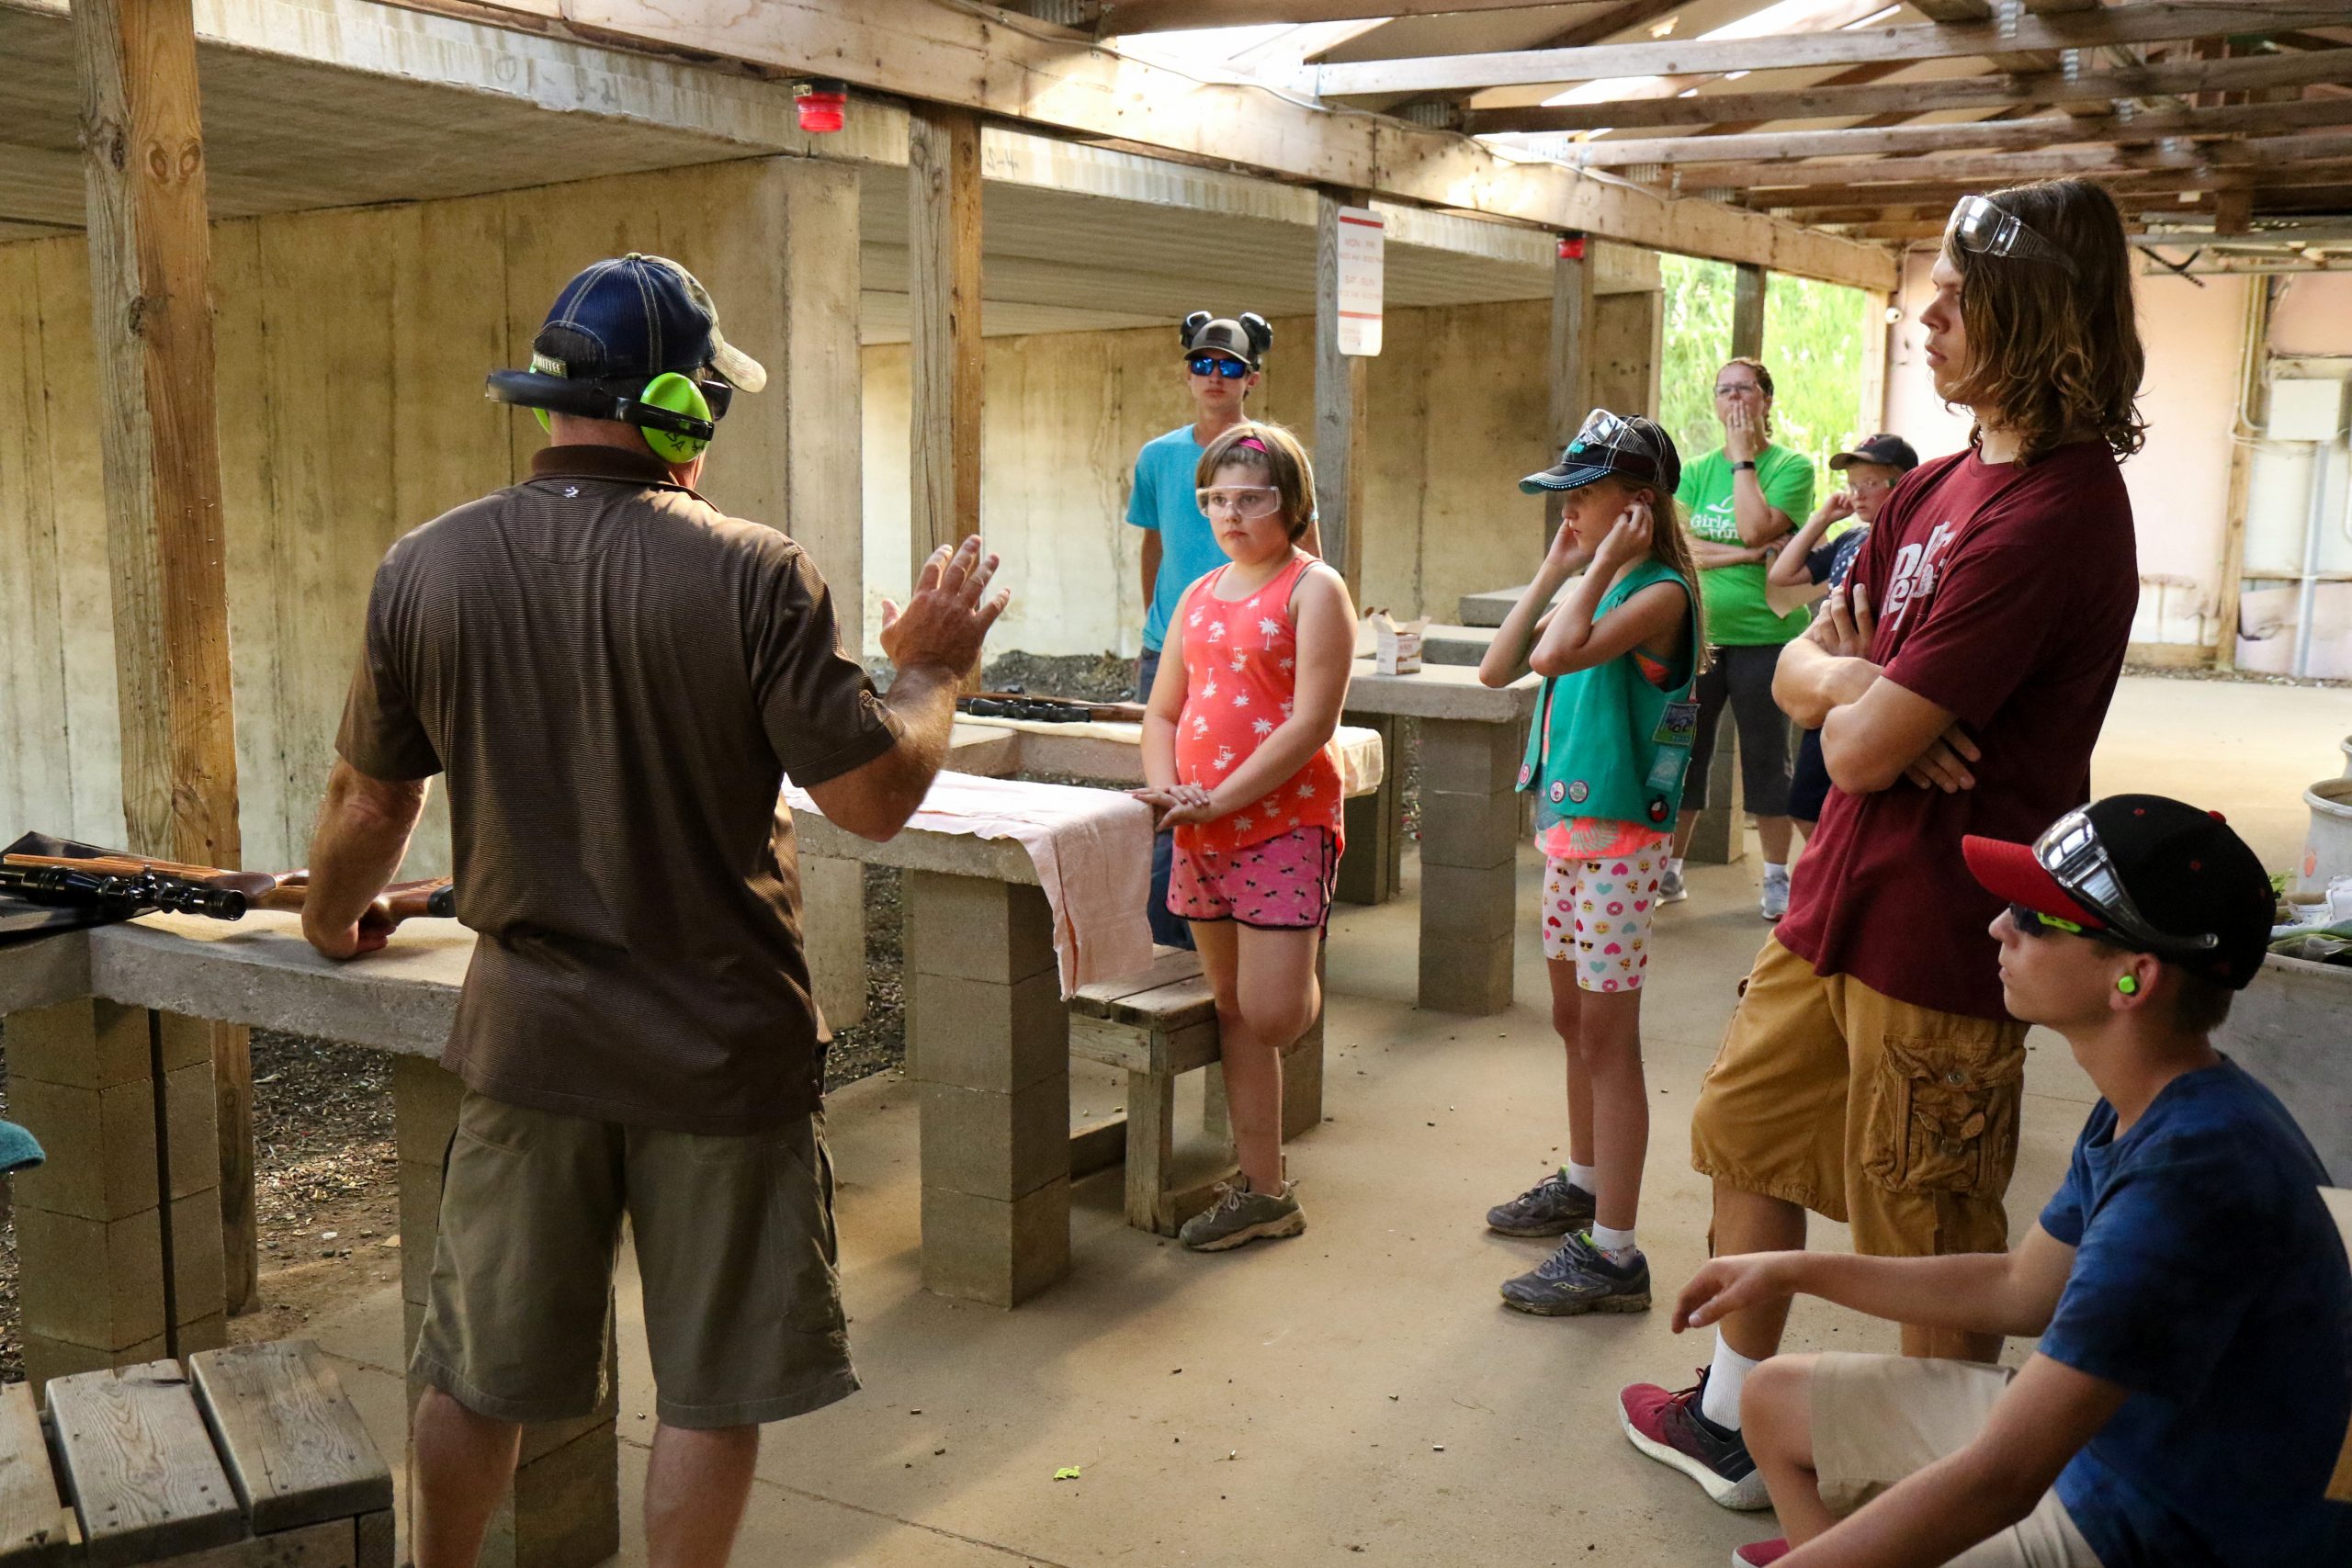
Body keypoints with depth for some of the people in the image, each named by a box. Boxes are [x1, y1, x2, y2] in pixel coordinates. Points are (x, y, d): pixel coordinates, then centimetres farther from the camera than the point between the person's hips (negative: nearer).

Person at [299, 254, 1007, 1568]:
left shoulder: (428, 568, -4)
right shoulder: (753, 575, -16)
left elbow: (370, 806, 5)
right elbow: (876, 797, -14)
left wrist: (333, 920, 25)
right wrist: (931, 671, 5)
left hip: (531, 1039, 4)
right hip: (722, 1049, -3)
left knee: (483, 1370, 21)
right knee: (712, 1387, 13)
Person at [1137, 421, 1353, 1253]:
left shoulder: (1313, 589, -5)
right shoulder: (1198, 595, 15)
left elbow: (1311, 723, -14)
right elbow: (1162, 712, 16)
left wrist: (1219, 800, -17)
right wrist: (1167, 789, -4)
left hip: (1284, 824, -6)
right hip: (1202, 835, 7)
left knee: (1271, 1015, -13)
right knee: (1234, 1012, 9)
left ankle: (1308, 986, 23)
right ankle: (1263, 1190, 18)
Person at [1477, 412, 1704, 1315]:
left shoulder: (1659, 592, -16)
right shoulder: (1591, 588, 10)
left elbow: (1556, 655, -30)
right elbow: (1498, 667, 5)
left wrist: (1602, 563, -20)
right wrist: (1554, 568, 2)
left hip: (1618, 837, -9)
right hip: (1564, 826, 9)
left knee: (1606, 1038, -5)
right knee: (1572, 1022, 20)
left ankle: (1612, 1255, 2)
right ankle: (1583, 1183, 38)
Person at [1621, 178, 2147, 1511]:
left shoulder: (2054, 514, -22)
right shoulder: (1945, 485, 9)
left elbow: (1861, 750, -24)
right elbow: (1799, 667, 8)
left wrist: (1855, 695, -3)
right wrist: (1869, 687, -13)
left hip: (1939, 938, -10)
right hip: (1843, 899, 10)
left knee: (1932, 1250, 6)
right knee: (1748, 1136, 22)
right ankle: (1732, 1420, 41)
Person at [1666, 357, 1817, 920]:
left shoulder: (1791, 467, -3)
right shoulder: (1697, 470, 8)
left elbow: (1756, 529, -19)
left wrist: (1743, 457, -11)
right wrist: (1748, 554, -15)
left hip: (1764, 634, -3)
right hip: (1698, 632, 4)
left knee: (1765, 755, 4)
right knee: (1684, 750, 7)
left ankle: (1777, 877, 15)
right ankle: (1670, 868, 17)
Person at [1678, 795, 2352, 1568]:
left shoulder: (2193, 1172, -32)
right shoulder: (2145, 1111, -1)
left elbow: (1995, 1482, -33)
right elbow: (2021, 1292, 14)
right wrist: (1794, 1270, 11)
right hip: (2094, 1430, 9)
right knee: (1776, 1400, 14)